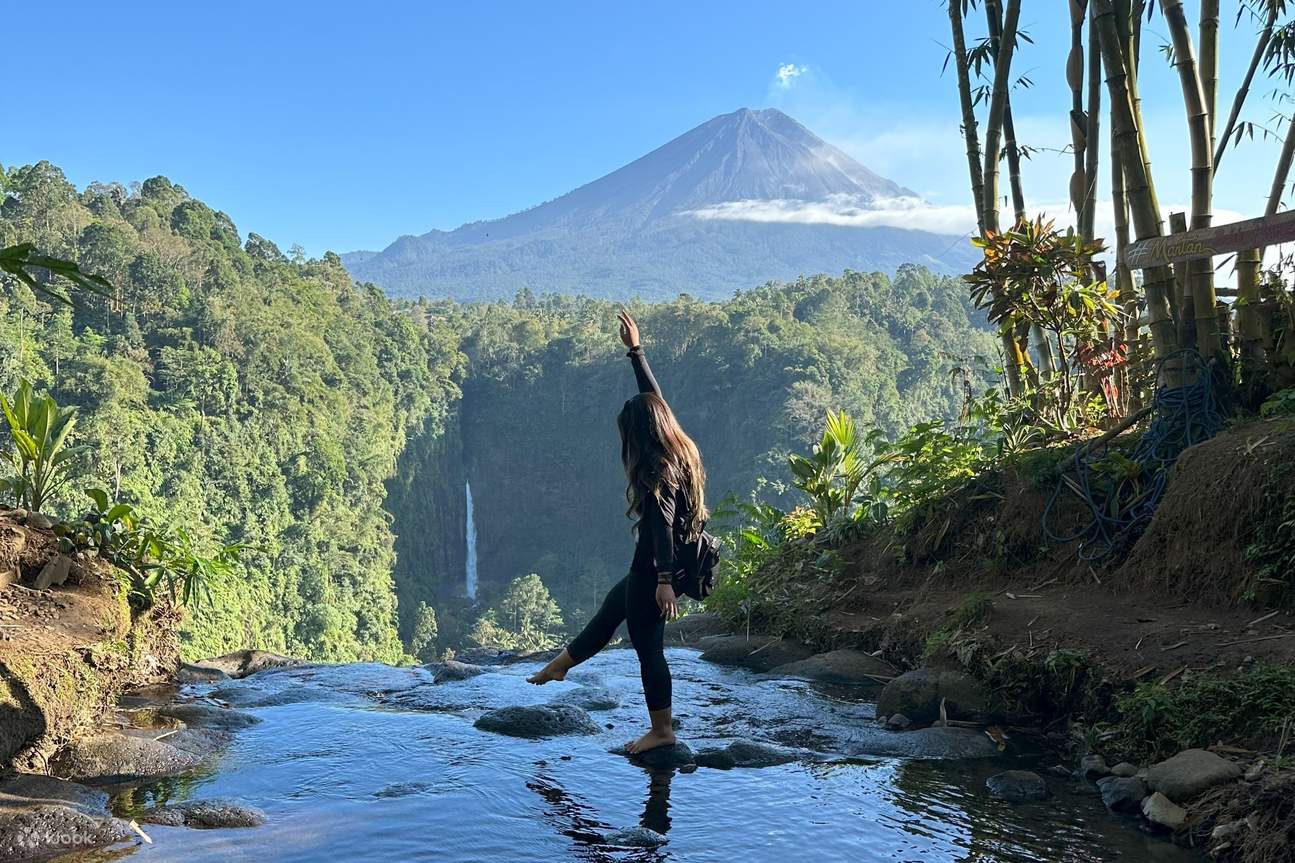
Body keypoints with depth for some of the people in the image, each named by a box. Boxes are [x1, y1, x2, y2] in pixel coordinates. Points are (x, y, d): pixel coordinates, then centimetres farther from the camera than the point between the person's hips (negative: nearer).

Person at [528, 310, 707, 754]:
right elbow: (653, 396, 13)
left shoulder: (658, 472, -23)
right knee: (611, 607, 26)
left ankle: (661, 730, 15)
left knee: (647, 646, 3)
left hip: (653, 571, -10)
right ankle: (560, 666, 46)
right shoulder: (680, 451, 3)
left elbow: (663, 527, -32)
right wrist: (635, 350, 20)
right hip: (653, 568, 10)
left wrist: (664, 580, -37)